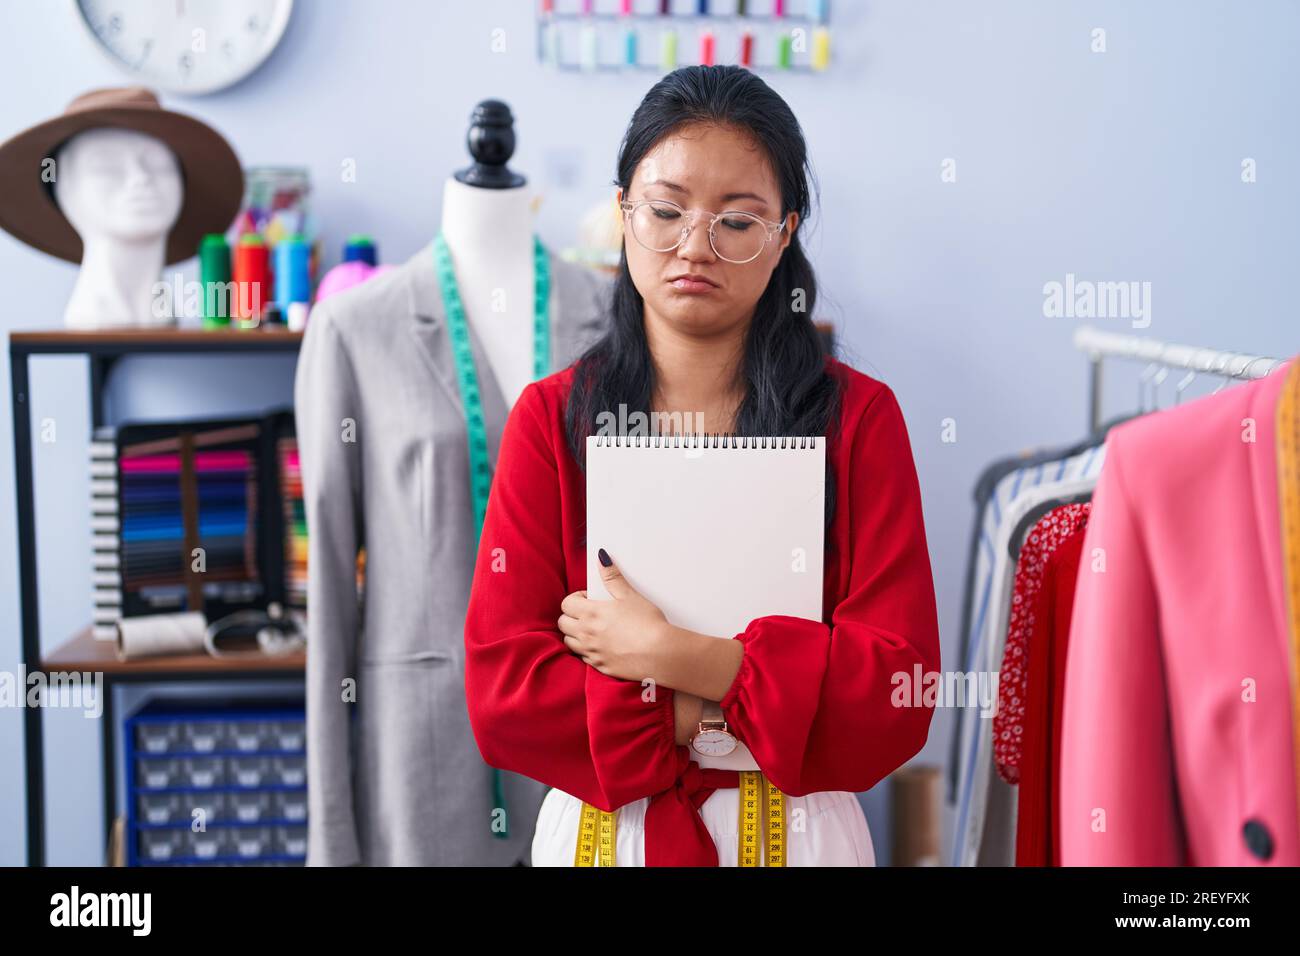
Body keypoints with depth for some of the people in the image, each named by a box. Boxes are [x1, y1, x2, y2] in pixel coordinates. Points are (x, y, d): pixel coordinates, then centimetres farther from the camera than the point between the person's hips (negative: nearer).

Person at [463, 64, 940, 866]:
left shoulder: (859, 417, -6)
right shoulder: (551, 418, -4)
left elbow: (898, 694, -13)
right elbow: (502, 691, -10)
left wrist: (672, 655, -20)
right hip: (601, 825, 1)